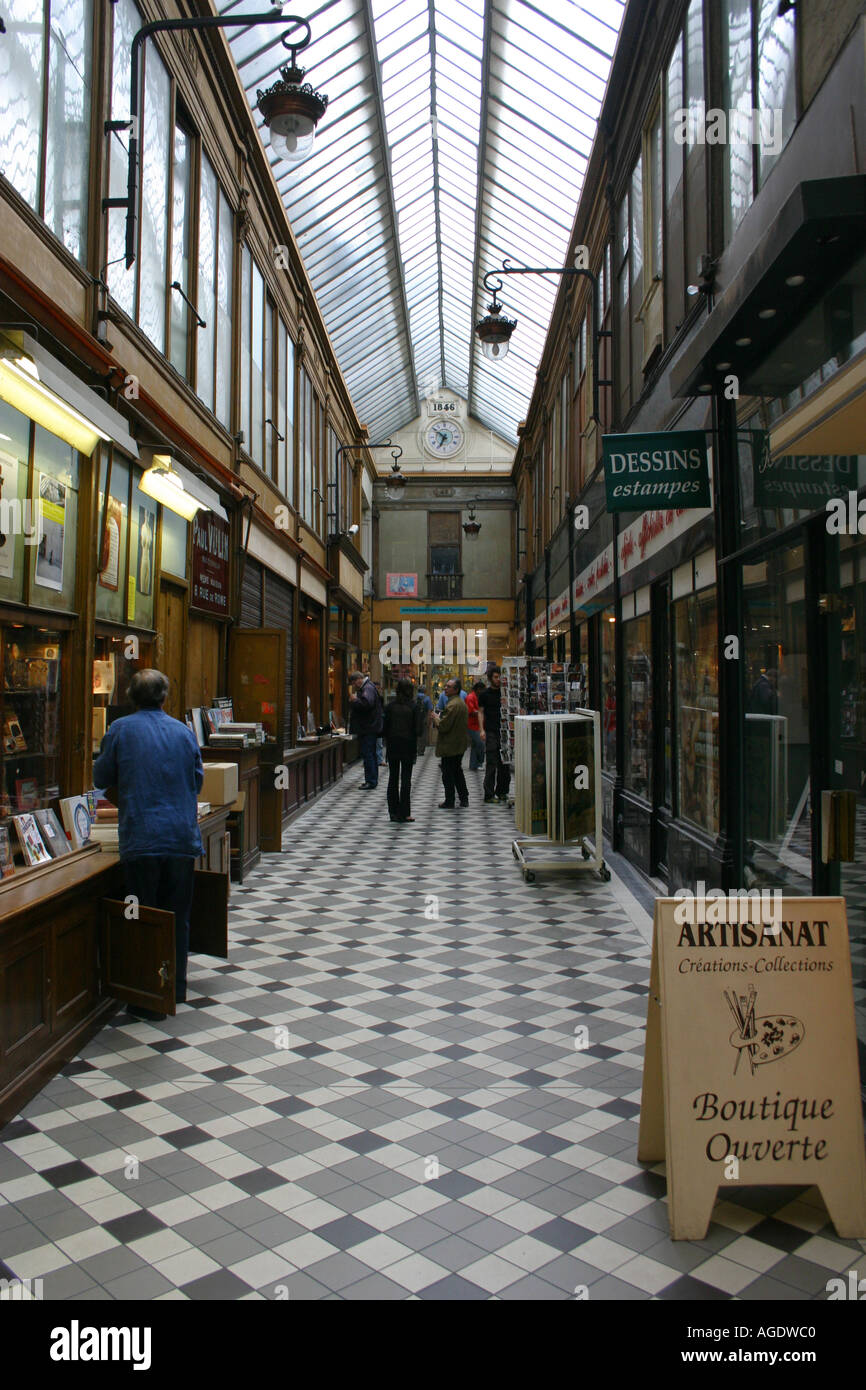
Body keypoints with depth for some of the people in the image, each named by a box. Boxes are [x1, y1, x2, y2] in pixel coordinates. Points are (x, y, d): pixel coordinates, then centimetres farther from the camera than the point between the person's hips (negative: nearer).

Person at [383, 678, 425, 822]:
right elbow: (418, 729, -11)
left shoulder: (390, 706, -1)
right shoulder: (415, 706, -8)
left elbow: (385, 728, 0)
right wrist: (423, 715, 2)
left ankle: (393, 812, 13)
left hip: (393, 746, 2)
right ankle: (404, 813, 1)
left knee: (393, 778, 10)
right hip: (408, 746, -2)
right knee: (406, 779, 2)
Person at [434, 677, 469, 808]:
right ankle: (464, 799, 25)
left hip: (450, 746, -10)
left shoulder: (452, 705, -22)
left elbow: (443, 726, -25)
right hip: (460, 744, 10)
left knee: (448, 774, 0)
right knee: (457, 771, 20)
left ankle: (449, 802, 6)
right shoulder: (462, 702, 11)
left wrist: (436, 718, -6)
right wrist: (440, 717, 14)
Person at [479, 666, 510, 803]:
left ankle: (501, 792, 17)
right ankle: (489, 794, -2)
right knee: (492, 764, -5)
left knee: (504, 763, 7)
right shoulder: (484, 694, 3)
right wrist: (482, 730, -7)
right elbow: (481, 712, 2)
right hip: (491, 732, -4)